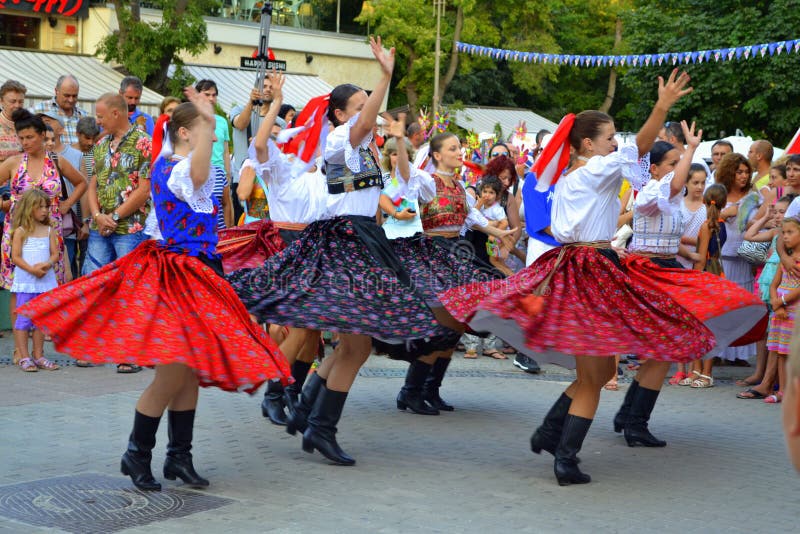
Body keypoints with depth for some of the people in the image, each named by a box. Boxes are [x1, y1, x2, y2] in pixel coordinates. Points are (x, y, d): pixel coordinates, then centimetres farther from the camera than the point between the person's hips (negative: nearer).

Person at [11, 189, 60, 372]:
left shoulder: (49, 231, 8)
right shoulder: (20, 231, -3)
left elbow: (55, 254, 4)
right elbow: (16, 257, -7)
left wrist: (47, 265, -16)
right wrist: (32, 269, -19)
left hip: (46, 280, 4)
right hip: (25, 281, -4)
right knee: (24, 319, -4)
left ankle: (38, 356, 17)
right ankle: (24, 358, 0)